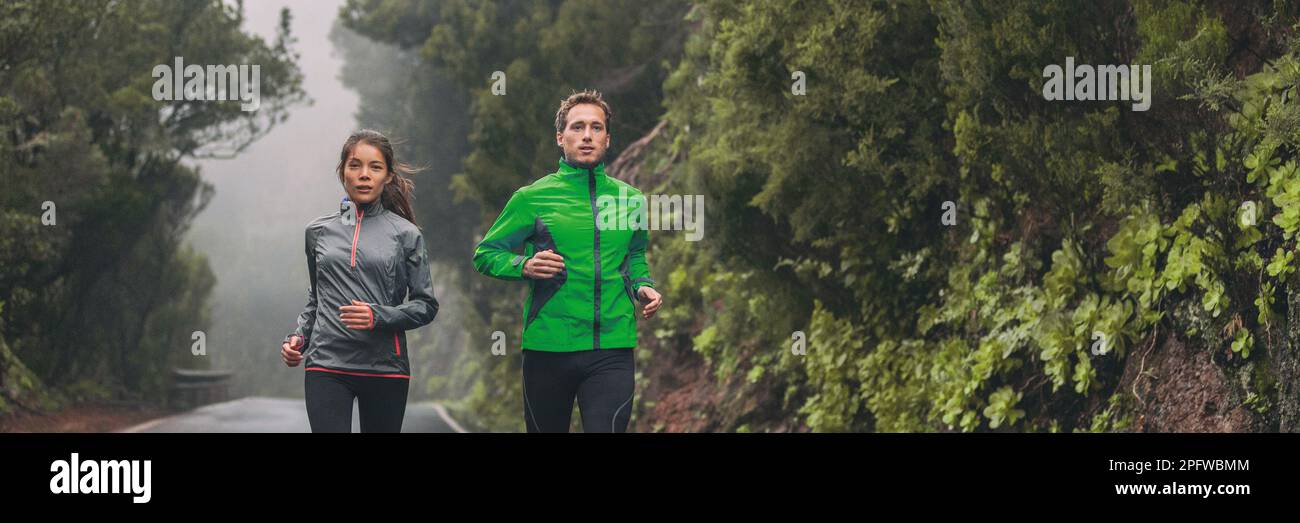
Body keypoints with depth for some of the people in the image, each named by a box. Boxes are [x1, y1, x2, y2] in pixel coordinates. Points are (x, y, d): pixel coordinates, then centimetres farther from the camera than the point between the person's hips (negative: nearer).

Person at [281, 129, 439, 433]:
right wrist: (298, 337, 7)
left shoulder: (406, 234, 4)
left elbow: (426, 305, 3)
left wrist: (378, 317, -12)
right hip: (326, 366, 1)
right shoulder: (318, 231, 12)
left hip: (385, 369, 0)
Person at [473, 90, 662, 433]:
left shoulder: (630, 199, 10)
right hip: (548, 349, -1)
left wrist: (643, 286, 7)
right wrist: (524, 266, -13)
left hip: (613, 351, 1)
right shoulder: (532, 198, 1)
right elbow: (485, 255, 6)